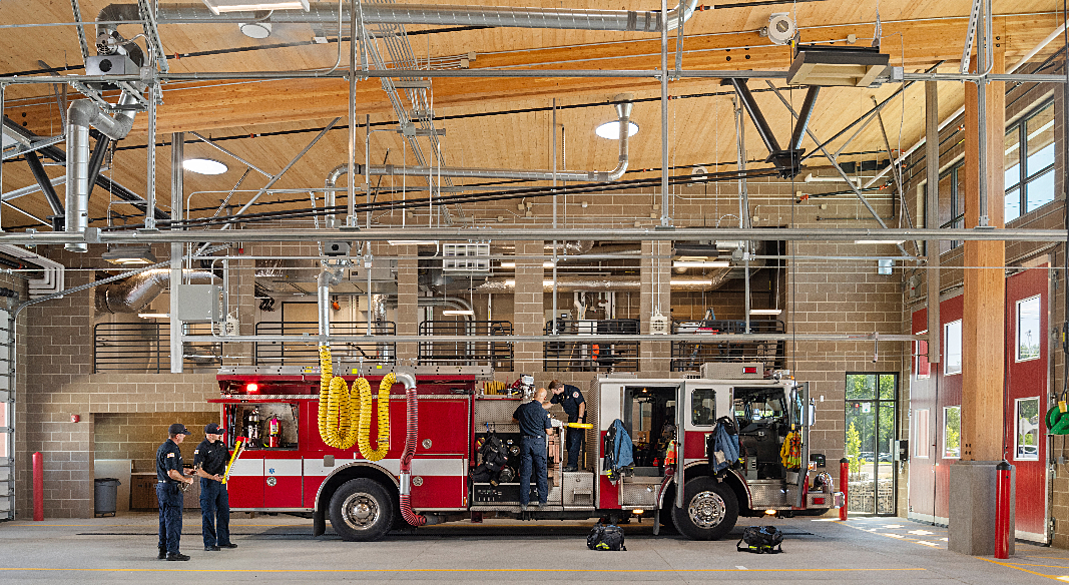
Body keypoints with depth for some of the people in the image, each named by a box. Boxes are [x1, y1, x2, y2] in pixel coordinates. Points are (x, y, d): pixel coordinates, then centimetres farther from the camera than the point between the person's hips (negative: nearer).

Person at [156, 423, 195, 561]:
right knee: (174, 520, -7)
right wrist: (186, 480, -10)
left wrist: (183, 477, 22)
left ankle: (163, 550, 19)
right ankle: (172, 552, -6)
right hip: (170, 488, -11)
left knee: (165, 520, 15)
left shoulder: (163, 447, 16)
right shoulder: (171, 449, -18)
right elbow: (171, 473, -24)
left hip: (162, 487, 11)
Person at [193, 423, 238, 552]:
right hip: (208, 483, -7)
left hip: (221, 482, 7)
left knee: (224, 511, 10)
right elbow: (198, 470, -15)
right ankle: (209, 543, 3)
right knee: (208, 513, -2)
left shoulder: (221, 444, 10)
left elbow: (229, 460, 21)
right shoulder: (202, 448, -13)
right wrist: (212, 477, -26)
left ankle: (223, 540, 19)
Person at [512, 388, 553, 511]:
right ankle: (542, 502, 11)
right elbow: (548, 431, 0)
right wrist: (550, 422, 19)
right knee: (541, 473, 8)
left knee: (524, 474, 6)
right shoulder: (544, 413, -8)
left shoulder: (522, 407, 2)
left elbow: (514, 418, 21)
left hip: (525, 442, 2)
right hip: (539, 442, -2)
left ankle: (523, 503, 5)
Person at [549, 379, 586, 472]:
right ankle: (574, 465, 14)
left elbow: (582, 404, -20)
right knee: (568, 442, 8)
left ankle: (572, 465, -14)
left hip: (579, 416, -9)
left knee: (574, 441, -13)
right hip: (571, 417, 9)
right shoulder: (558, 394, 4)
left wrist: (580, 419, -23)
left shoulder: (573, 390, -20)